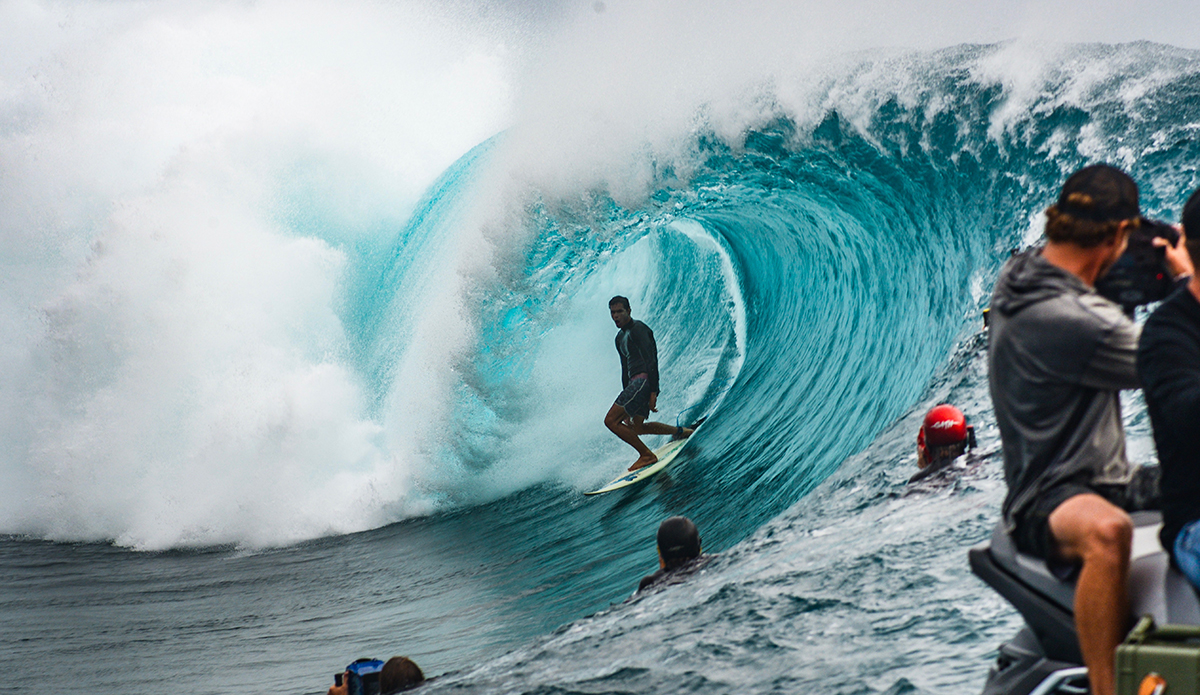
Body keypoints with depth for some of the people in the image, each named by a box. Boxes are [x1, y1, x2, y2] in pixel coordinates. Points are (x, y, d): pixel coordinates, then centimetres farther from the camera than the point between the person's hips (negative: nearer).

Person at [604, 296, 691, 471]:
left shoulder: (637, 329, -10)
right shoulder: (620, 337, 19)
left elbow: (650, 361, -17)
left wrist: (653, 392, -23)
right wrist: (627, 404, 24)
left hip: (645, 380, -10)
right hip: (635, 382, 10)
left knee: (611, 420, -14)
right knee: (637, 427, 20)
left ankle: (647, 455, -7)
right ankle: (682, 432, 31)